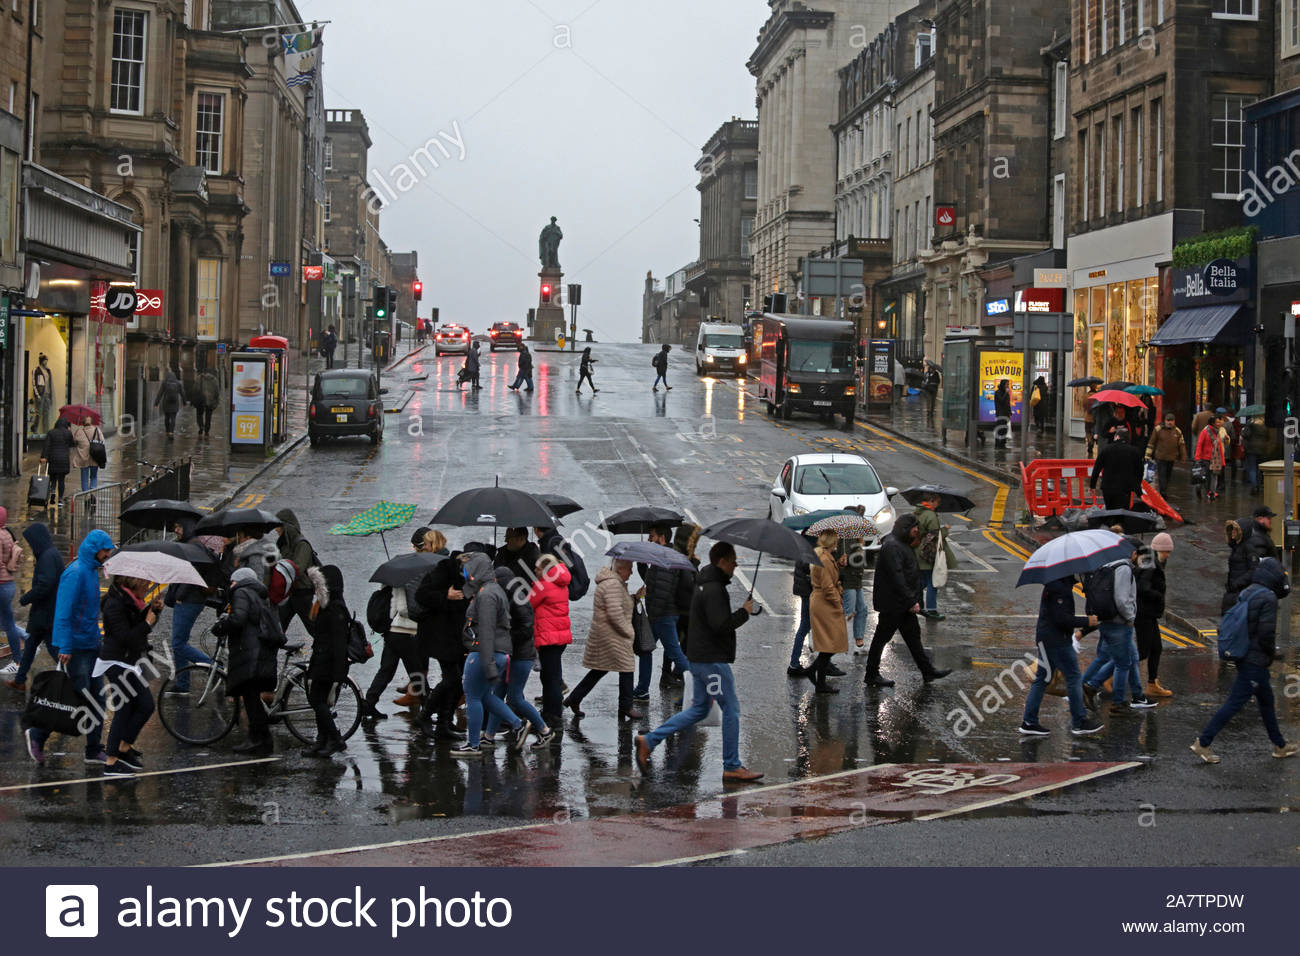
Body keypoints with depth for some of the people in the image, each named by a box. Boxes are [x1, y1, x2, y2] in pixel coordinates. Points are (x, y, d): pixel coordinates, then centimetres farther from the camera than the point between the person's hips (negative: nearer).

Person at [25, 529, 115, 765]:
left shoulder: (91, 571, 13)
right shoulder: (75, 573, -16)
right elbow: (63, 612, -21)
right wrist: (64, 647, -25)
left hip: (91, 644, 9)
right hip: (76, 646, -9)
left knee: (97, 697, 8)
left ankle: (94, 750, 13)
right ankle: (37, 735, 8)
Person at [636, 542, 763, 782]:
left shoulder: (705, 584, 15)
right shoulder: (714, 589, -18)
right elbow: (721, 625, -26)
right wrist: (744, 612, -13)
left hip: (699, 658, 10)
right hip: (712, 660, -10)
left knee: (699, 709, 16)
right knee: (731, 709, -2)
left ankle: (649, 740, 11)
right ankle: (732, 767, 5)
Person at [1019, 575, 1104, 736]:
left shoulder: (1063, 583, 13)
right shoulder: (1058, 588, -19)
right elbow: (1061, 618, -23)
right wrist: (1087, 621, -15)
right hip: (1056, 641, -11)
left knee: (1041, 679, 10)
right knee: (1074, 677, -3)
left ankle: (1029, 722, 11)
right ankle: (1079, 722, 2)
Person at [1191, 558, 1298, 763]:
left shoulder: (1247, 593, 8)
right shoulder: (1268, 598, -18)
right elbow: (1266, 633, -22)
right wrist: (1273, 653, -2)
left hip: (1244, 656, 10)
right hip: (1256, 660, -10)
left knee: (1266, 700, 20)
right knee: (1234, 703, -5)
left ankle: (1280, 746, 31)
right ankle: (1203, 743, -4)